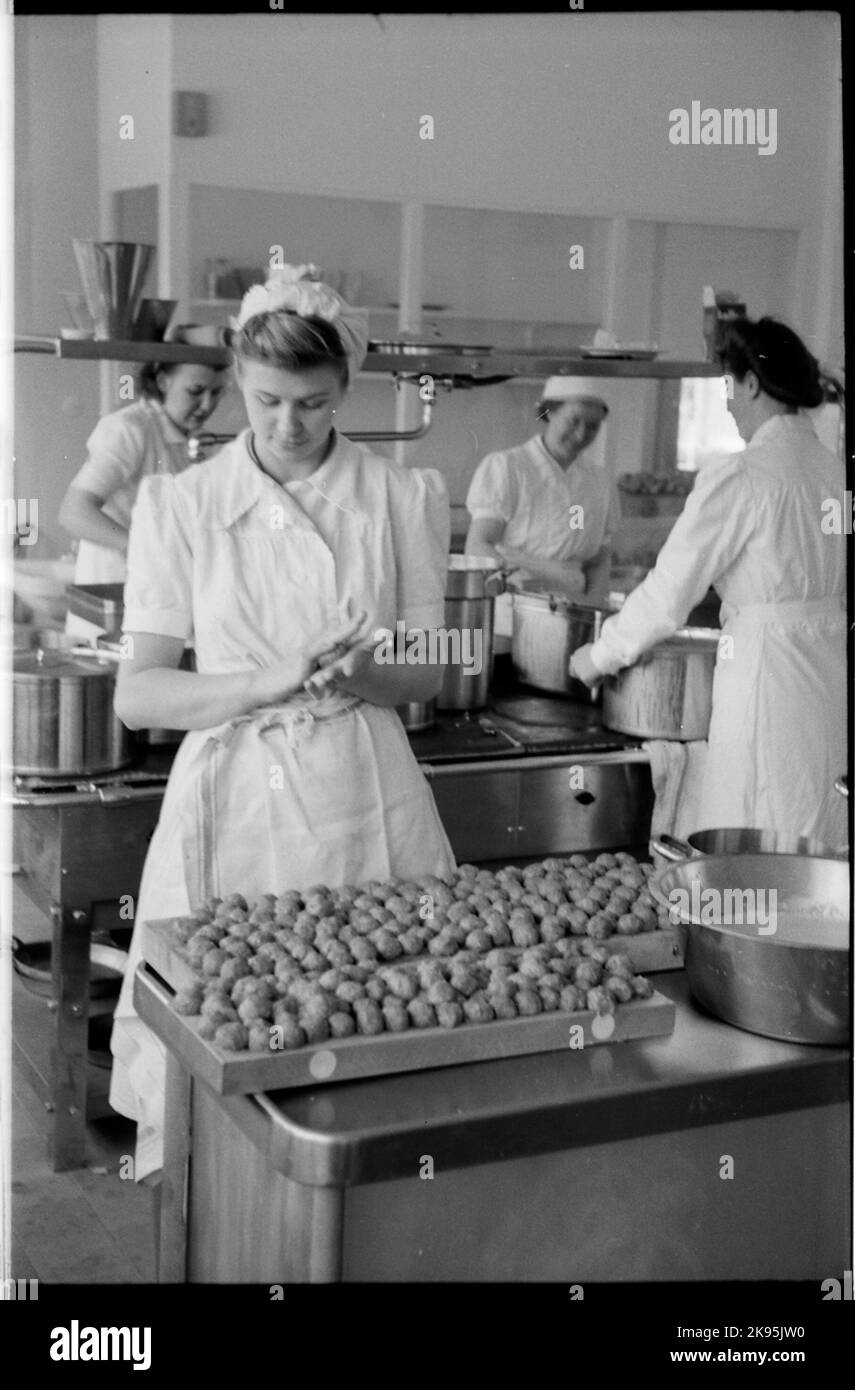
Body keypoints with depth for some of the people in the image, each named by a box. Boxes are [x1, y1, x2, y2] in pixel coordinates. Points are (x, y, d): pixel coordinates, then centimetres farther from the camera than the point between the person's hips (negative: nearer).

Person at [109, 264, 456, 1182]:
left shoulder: (405, 499, 3)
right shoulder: (182, 504, 1)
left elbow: (427, 675, 8)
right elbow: (136, 695, -2)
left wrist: (365, 676, -14)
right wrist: (266, 682, -18)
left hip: (366, 800, 1)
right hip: (233, 802, 0)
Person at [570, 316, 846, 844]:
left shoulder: (740, 476, -13)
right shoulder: (833, 468, 8)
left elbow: (669, 592, -11)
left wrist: (600, 656, 4)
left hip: (767, 671, -7)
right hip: (831, 665, 8)